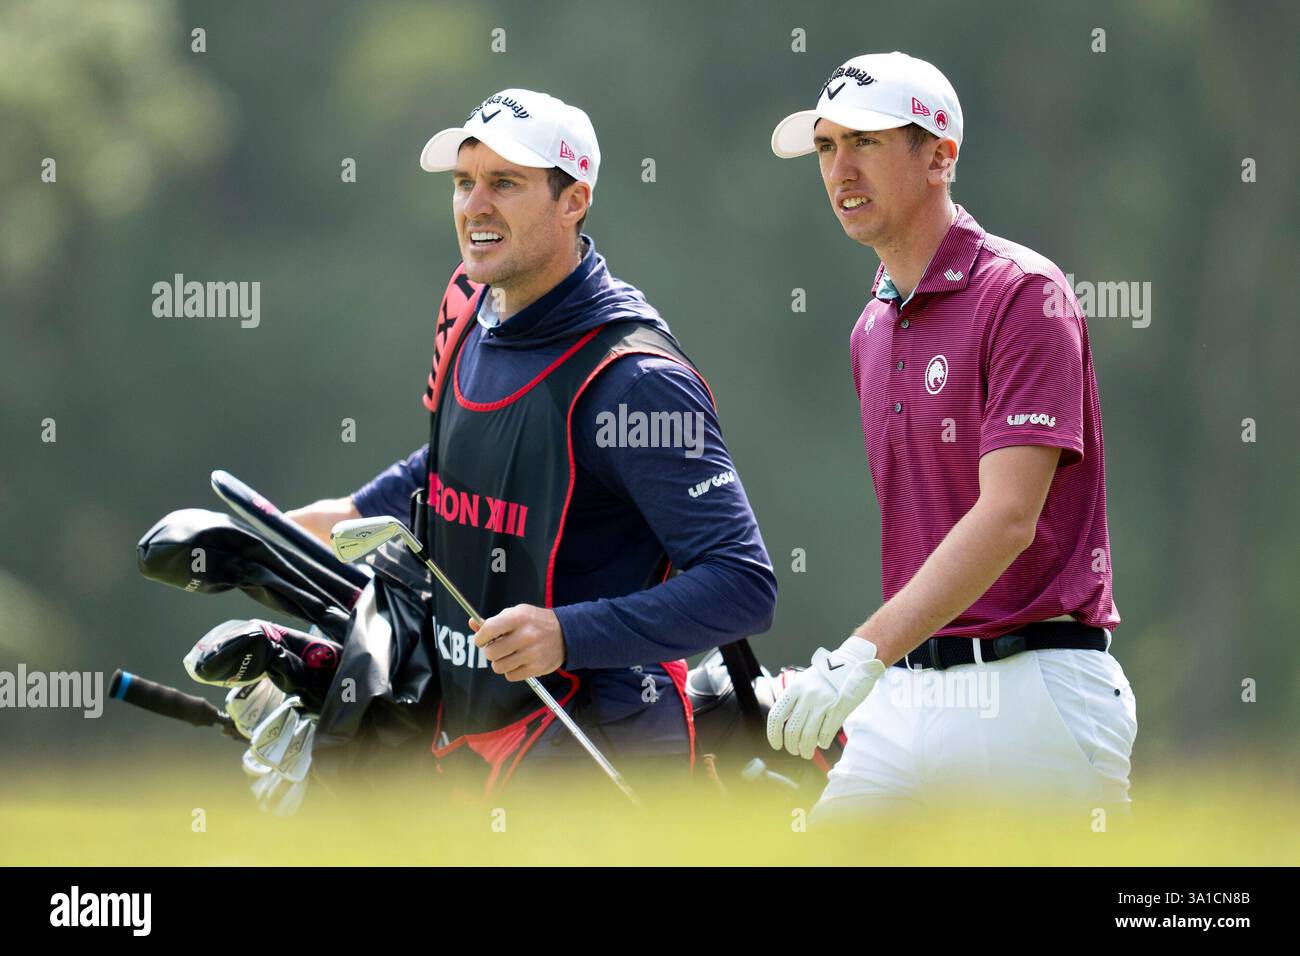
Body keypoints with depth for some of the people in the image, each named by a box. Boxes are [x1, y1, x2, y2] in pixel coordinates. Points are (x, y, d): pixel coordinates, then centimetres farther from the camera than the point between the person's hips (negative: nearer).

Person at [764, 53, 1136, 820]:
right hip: (909, 691, 8)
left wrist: (865, 654, -28)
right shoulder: (873, 330, 16)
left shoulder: (1023, 294, -10)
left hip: (1032, 690, -8)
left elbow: (1008, 518, -20)